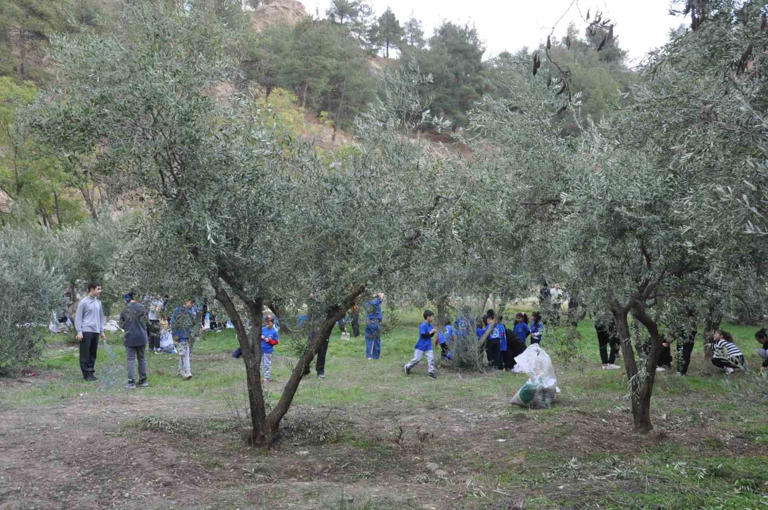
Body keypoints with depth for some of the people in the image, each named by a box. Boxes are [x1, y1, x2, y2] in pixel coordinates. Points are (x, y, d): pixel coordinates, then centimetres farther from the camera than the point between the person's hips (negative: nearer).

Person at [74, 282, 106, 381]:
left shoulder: (98, 302, 15)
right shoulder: (83, 302, -4)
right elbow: (78, 317, -4)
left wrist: (102, 331, 18)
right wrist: (79, 331, -10)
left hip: (96, 332, 6)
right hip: (86, 331, -6)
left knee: (93, 353, 6)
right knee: (85, 353, -3)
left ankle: (91, 372, 13)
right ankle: (86, 373, 0)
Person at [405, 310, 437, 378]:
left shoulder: (430, 325, 5)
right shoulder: (423, 326, -20)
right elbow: (423, 335, -27)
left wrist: (433, 332, -6)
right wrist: (430, 332, -26)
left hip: (428, 346, 7)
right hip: (421, 346, -7)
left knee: (431, 358, -3)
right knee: (417, 359, 2)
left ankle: (431, 372, 3)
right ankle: (408, 366, 24)